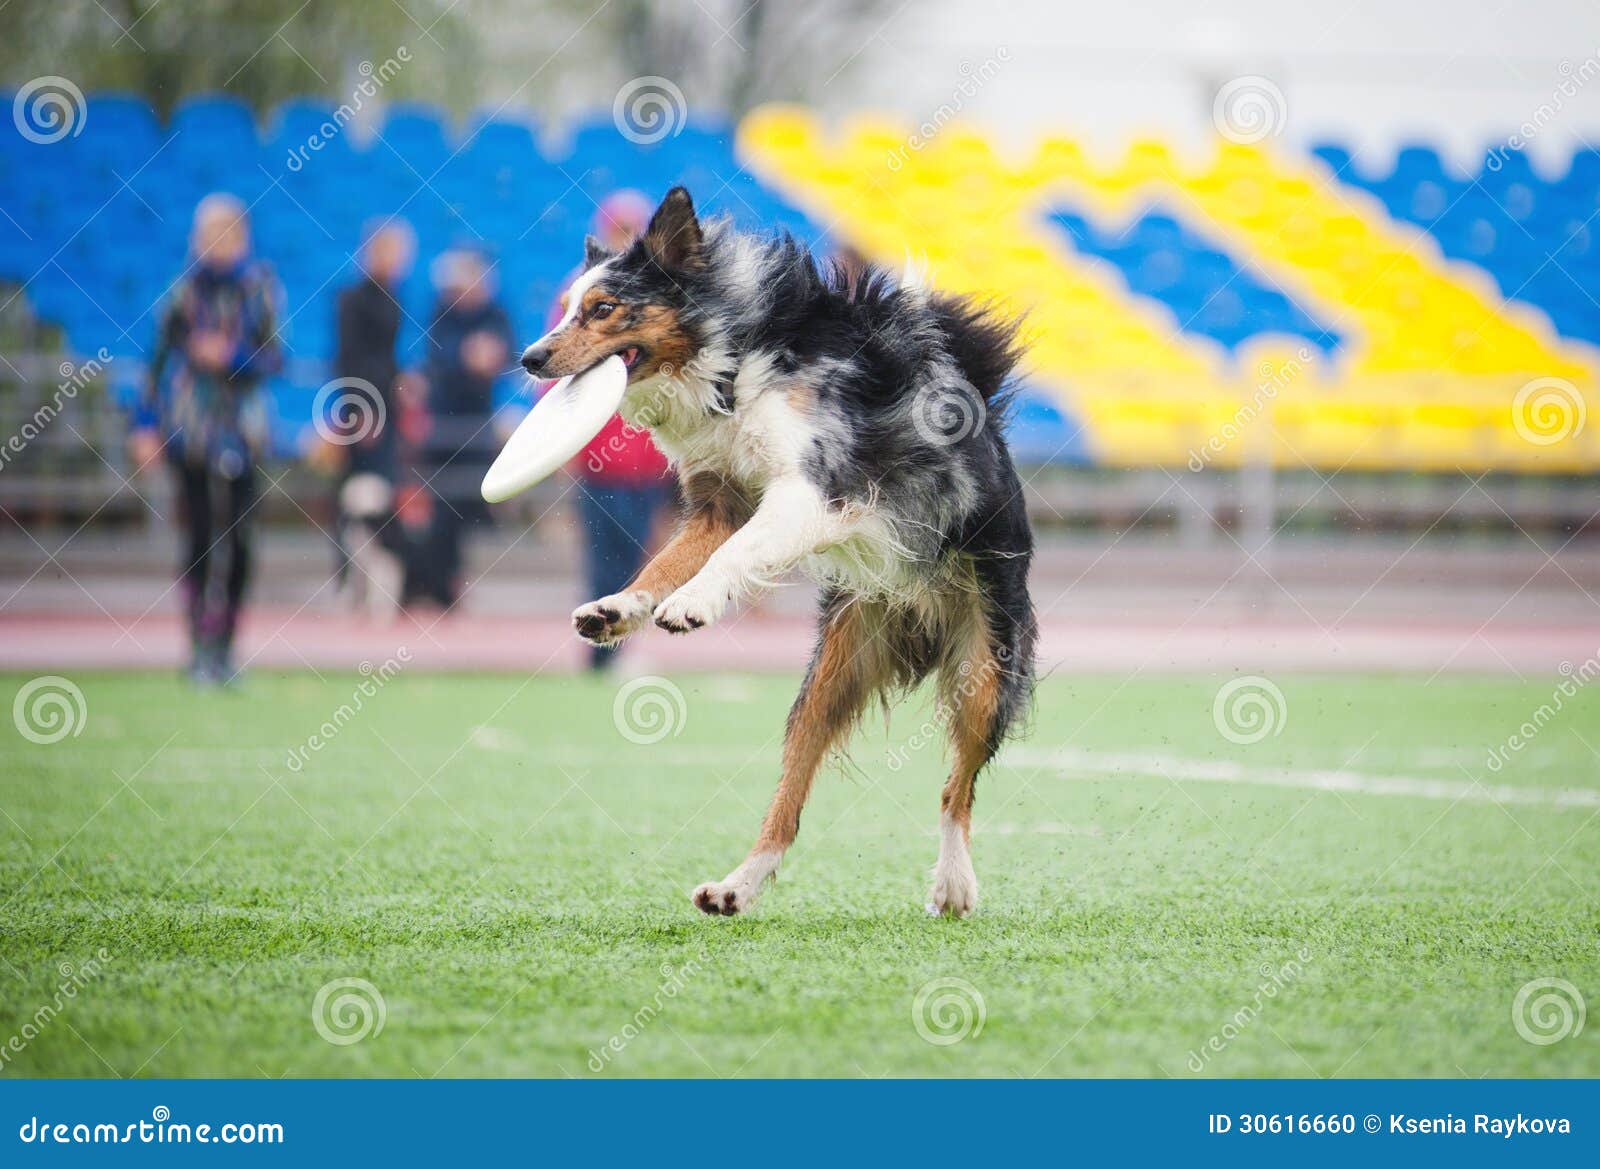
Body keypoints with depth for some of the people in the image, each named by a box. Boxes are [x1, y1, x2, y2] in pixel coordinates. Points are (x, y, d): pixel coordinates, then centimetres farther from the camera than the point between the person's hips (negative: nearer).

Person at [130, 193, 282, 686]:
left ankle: (224, 649, 11)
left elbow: (273, 358, 2)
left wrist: (232, 356, -17)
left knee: (237, 542, 1)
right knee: (201, 538, -4)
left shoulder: (259, 288, 3)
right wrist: (146, 425, 2)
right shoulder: (186, 290, 2)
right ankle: (200, 650, 0)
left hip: (241, 427, 1)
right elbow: (162, 358, 5)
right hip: (190, 429, -1)